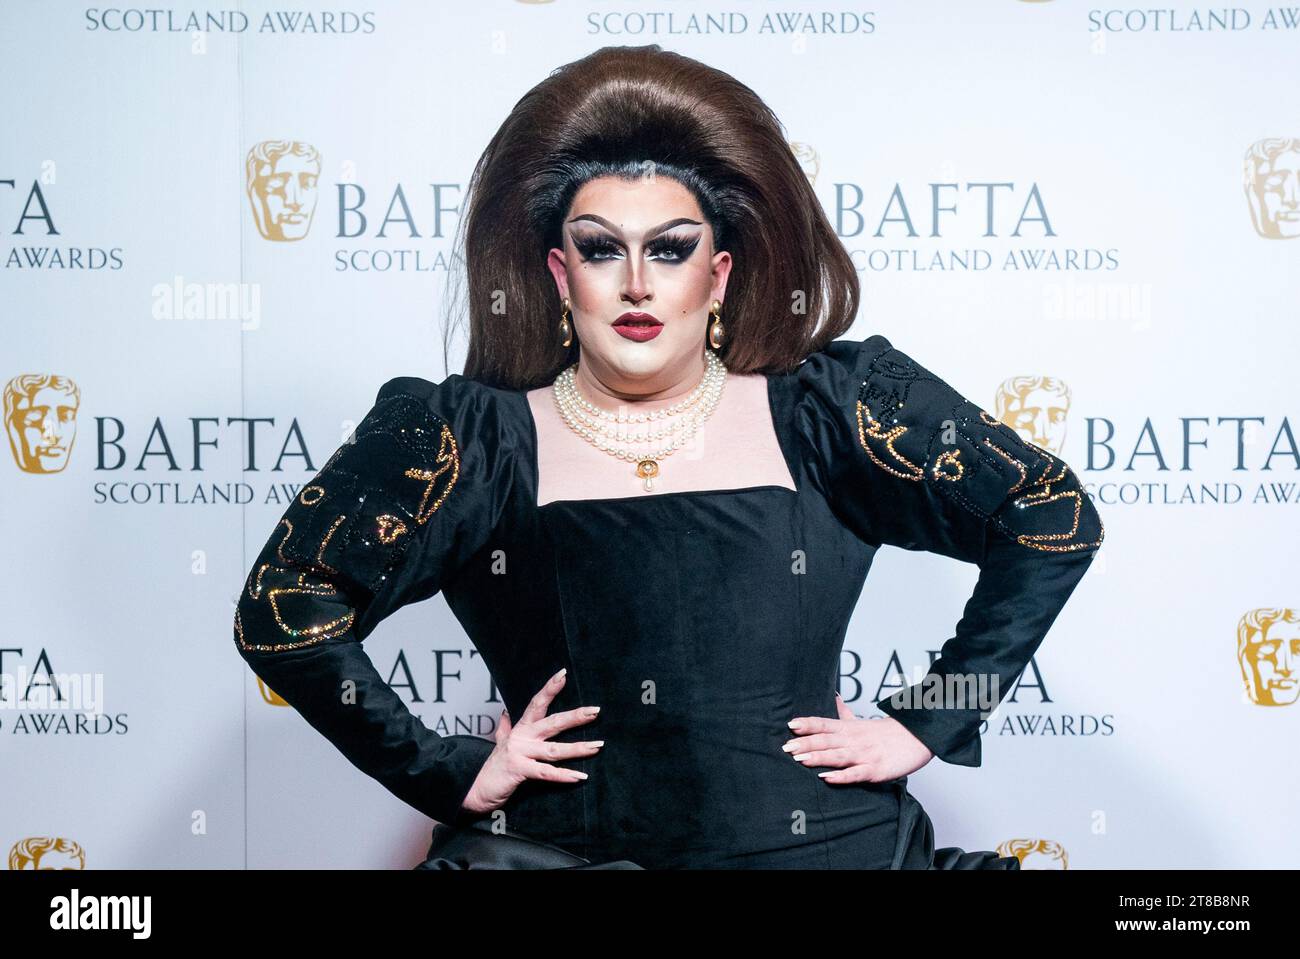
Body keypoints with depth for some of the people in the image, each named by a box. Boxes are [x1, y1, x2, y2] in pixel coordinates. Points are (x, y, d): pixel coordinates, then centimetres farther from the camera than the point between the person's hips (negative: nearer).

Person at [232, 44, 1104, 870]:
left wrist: (924, 723, 1)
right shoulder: (474, 438, -1)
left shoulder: (824, 410, 1)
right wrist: (454, 774, -5)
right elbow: (286, 608, -3)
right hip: (555, 844, 0)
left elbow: (1056, 519, 6)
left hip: (824, 844, 0)